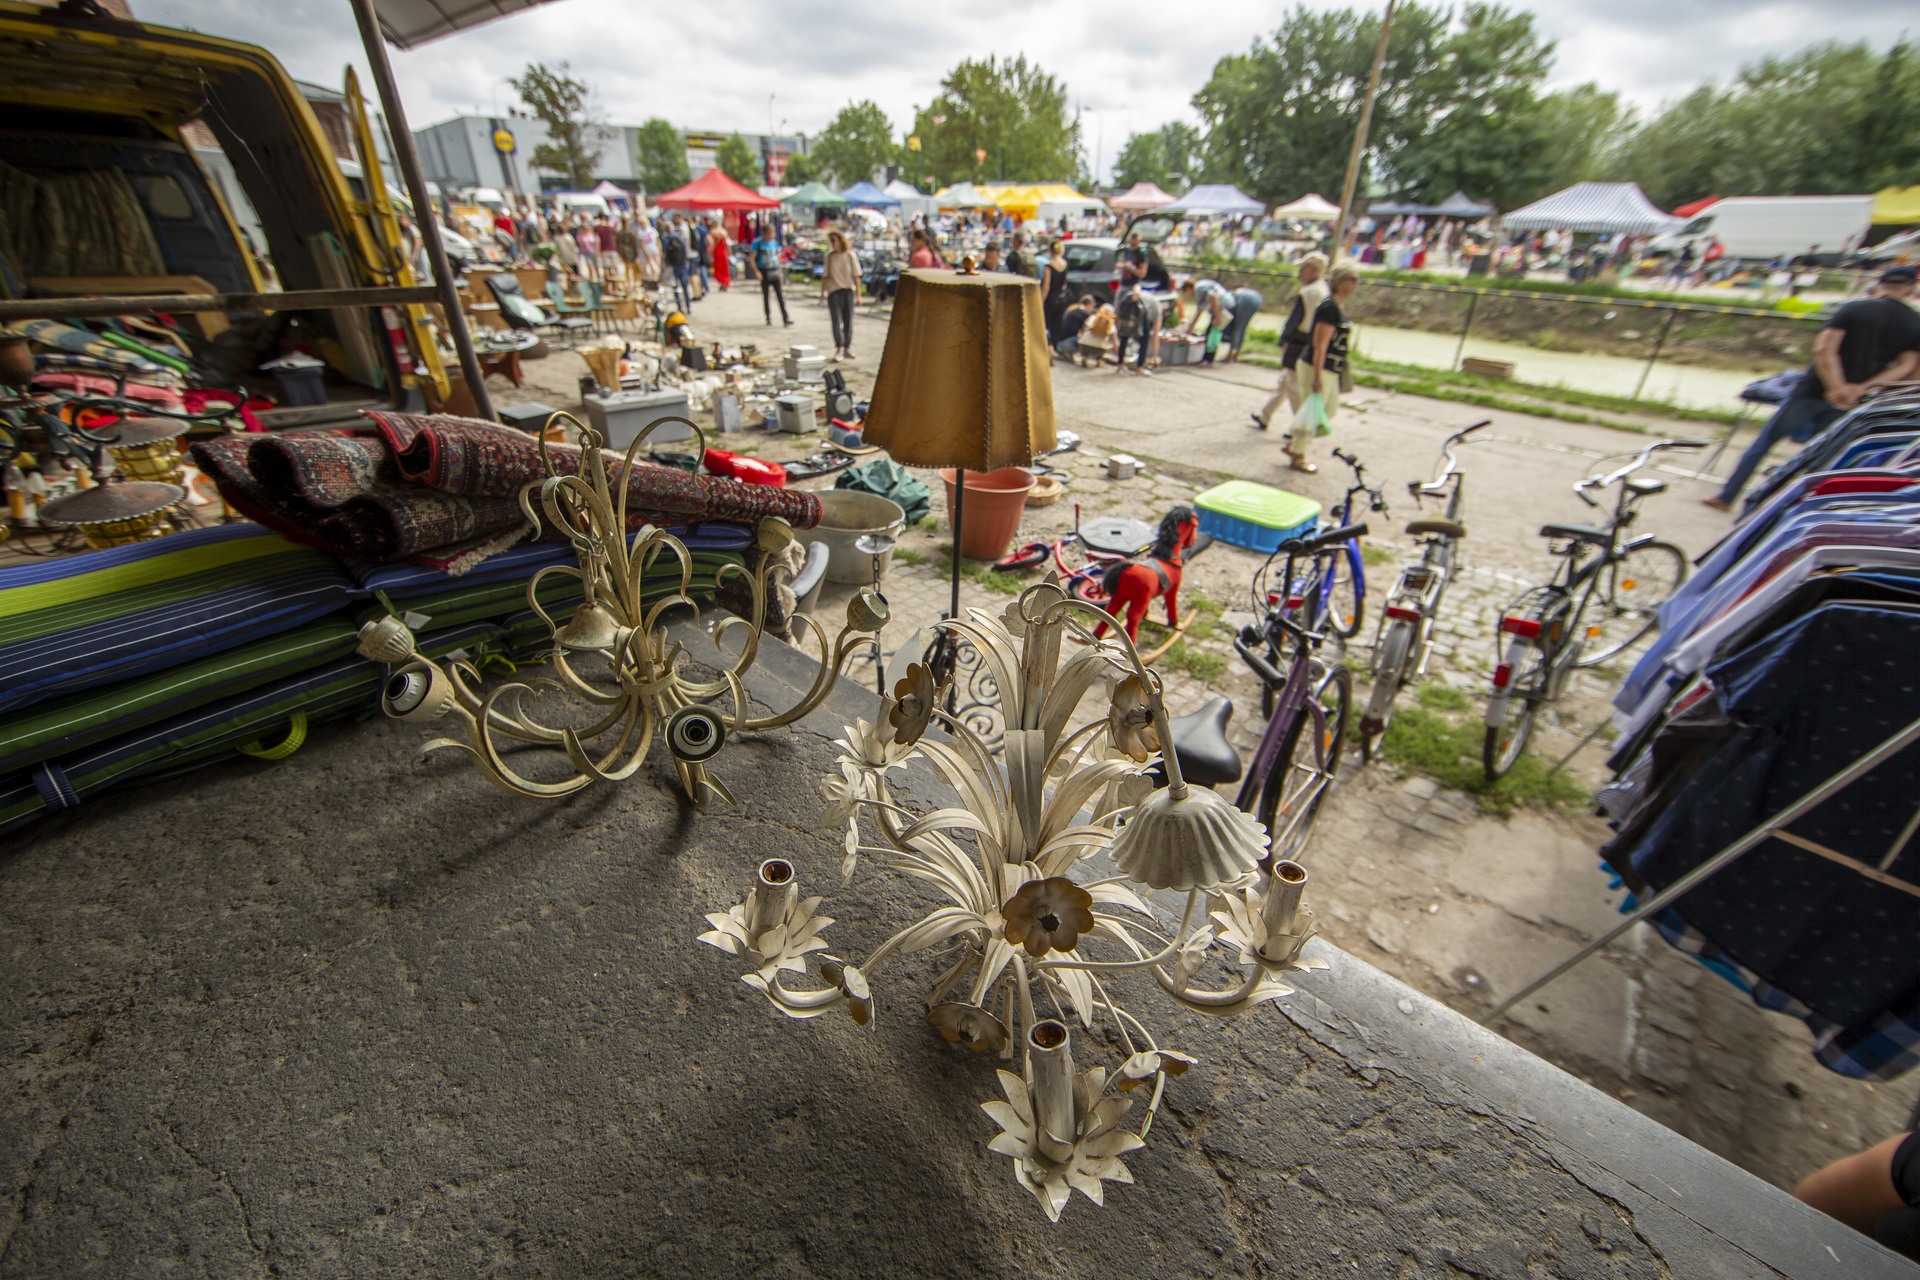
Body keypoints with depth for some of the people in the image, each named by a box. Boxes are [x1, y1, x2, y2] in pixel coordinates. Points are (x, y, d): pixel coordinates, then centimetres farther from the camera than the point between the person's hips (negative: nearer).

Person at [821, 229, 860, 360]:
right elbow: (825, 276, 10)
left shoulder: (850, 256, 1)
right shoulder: (829, 256, 6)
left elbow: (856, 276, 2)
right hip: (834, 291, 0)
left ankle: (848, 347, 16)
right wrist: (822, 291, 6)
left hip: (848, 291, 0)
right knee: (836, 321, -6)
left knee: (848, 321, 5)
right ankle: (839, 348, -6)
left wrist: (858, 294, -1)